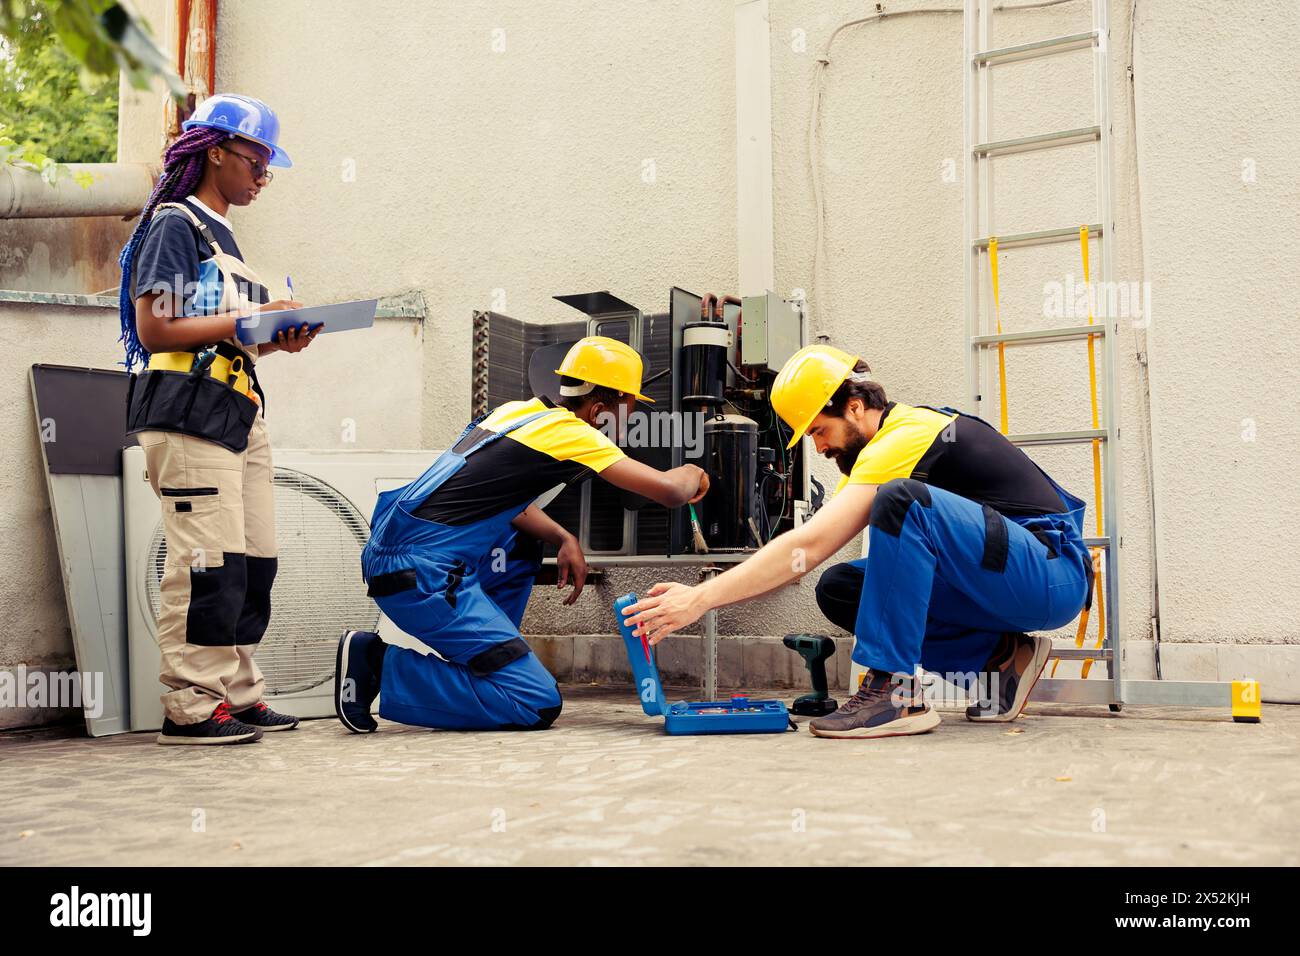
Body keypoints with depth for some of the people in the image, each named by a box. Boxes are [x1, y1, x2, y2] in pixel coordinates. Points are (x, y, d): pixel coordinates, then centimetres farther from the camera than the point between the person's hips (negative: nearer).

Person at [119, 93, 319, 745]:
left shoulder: (222, 235, 25)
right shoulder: (176, 222, -1)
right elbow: (154, 329, -12)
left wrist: (279, 340, 6)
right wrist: (248, 320, -14)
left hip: (239, 410, 9)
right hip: (188, 413, -9)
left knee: (253, 560, 5)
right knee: (209, 559, -12)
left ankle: (237, 694, 12)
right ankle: (191, 705, -6)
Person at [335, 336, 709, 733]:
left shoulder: (515, 411, 15)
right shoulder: (570, 432, -7)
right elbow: (668, 491, -10)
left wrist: (564, 539, 12)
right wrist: (690, 476, 13)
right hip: (421, 574, -9)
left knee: (520, 547, 31)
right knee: (538, 705, -7)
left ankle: (476, 661, 20)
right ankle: (382, 666, -6)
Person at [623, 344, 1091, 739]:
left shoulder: (905, 436, -17)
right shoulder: (906, 428, 13)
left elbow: (807, 546, -24)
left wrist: (700, 598, -23)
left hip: (1053, 576, -10)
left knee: (902, 501, -31)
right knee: (839, 588, 2)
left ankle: (895, 693, -25)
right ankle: (1000, 660, 2)